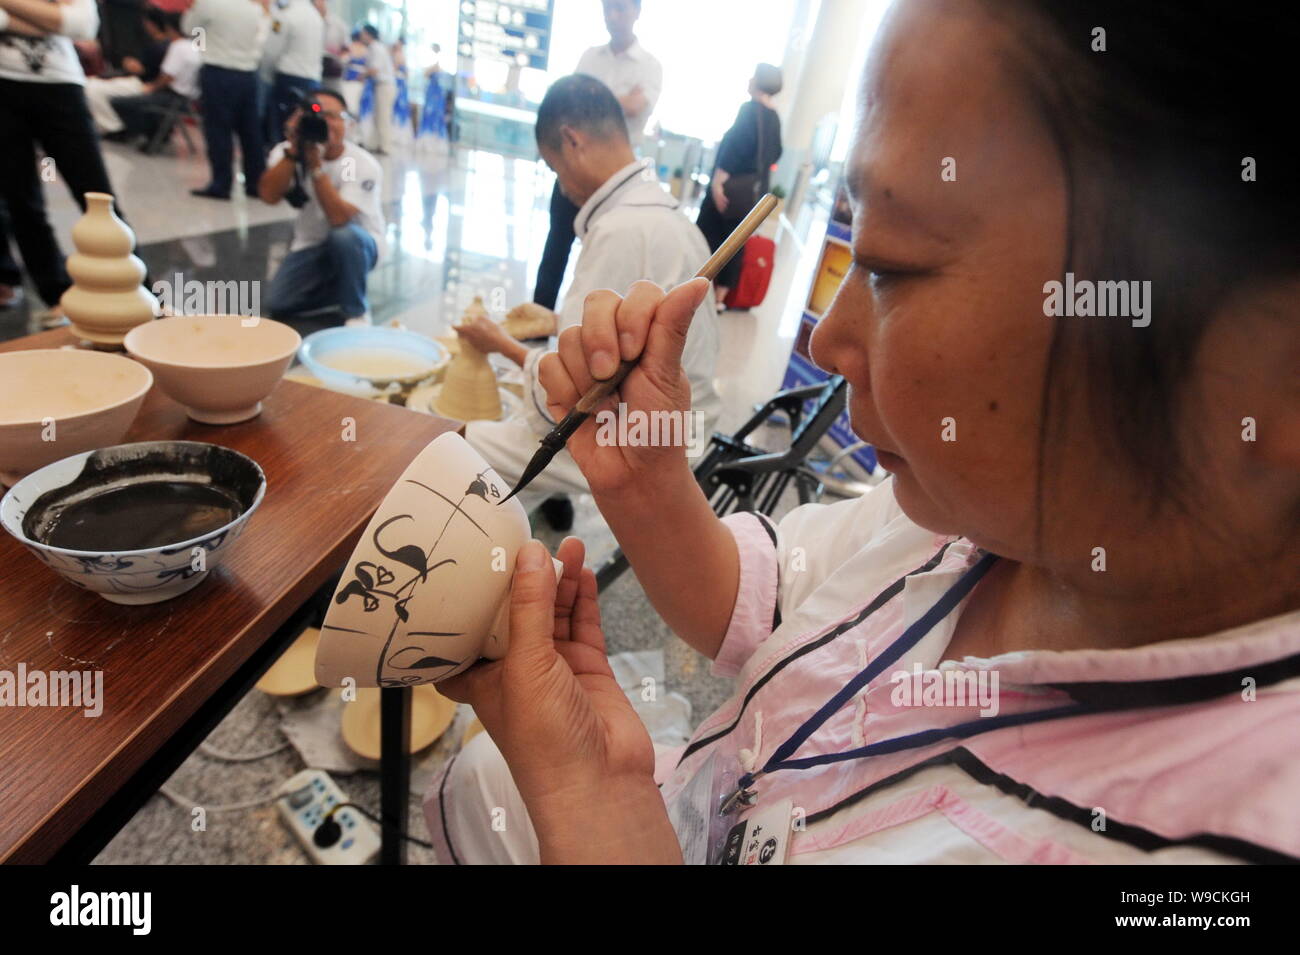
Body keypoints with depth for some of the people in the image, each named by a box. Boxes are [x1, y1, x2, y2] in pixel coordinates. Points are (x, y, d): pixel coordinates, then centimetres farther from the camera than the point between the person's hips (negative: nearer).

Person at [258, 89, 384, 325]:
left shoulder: (363, 164, -19)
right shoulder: (288, 152, -7)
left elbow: (339, 218, -31)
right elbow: (269, 196, -24)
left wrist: (315, 165, -34)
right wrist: (293, 150, -29)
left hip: (357, 245, -3)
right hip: (310, 247, 3)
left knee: (344, 236, -39)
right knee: (277, 305, -15)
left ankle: (356, 311, -16)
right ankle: (343, 290, 9)